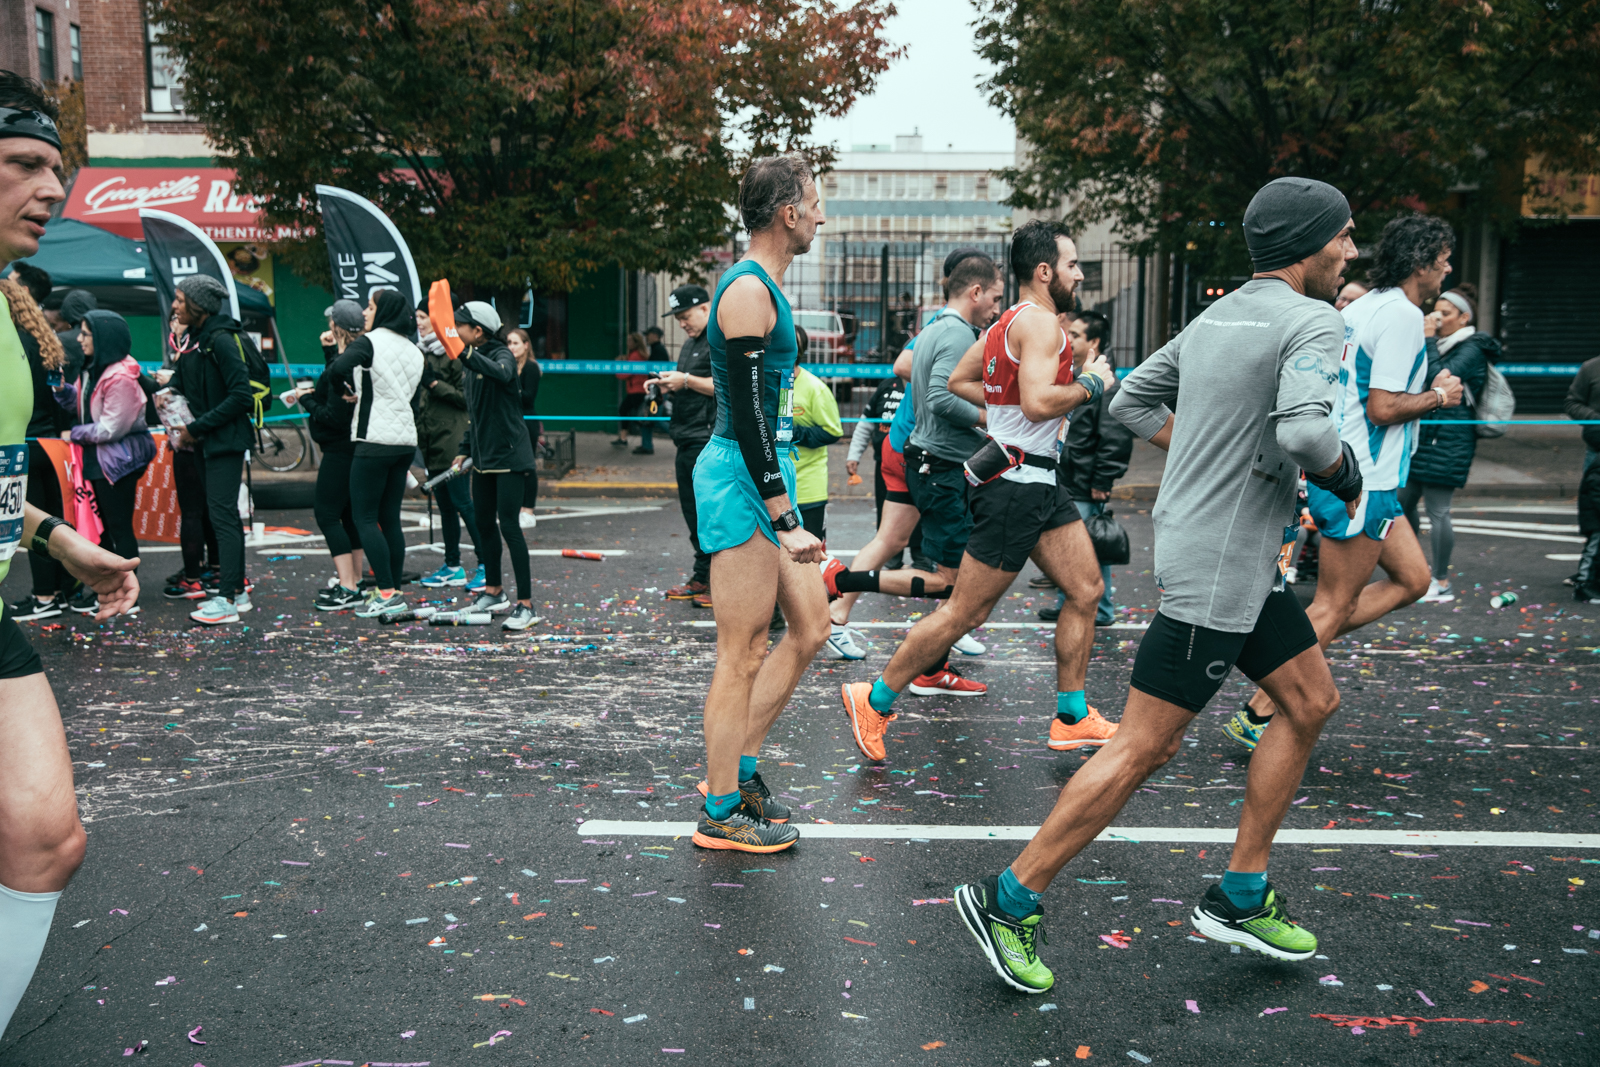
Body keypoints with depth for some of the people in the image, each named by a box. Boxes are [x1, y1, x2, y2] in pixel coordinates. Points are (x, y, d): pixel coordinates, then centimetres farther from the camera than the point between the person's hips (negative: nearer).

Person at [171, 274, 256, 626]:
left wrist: (197, 428, -17)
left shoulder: (221, 340, -15)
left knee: (222, 514, -10)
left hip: (227, 438, -9)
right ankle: (237, 591, 19)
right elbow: (184, 385, 19)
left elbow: (241, 396, -21)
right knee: (224, 513, 12)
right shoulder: (197, 339, 12)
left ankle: (227, 600, -7)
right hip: (210, 440, 9)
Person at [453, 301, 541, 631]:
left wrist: (466, 354, -49)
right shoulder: (470, 363, 12)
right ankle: (493, 591, 29)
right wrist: (464, 449, 19)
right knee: (484, 522, 14)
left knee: (508, 525, -12)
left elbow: (502, 373, -38)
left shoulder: (502, 354, -12)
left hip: (509, 454, -8)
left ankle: (525, 604, -10)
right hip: (483, 455, 9)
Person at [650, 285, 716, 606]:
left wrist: (686, 380, -17)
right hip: (688, 443, 10)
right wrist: (667, 385, 9)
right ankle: (701, 577, 20)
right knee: (692, 513, 12)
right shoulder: (690, 344, 21)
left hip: (709, 443, -10)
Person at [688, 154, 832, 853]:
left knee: (810, 627, 13)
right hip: (742, 478, -10)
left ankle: (736, 767, 22)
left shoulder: (760, 285, 18)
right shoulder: (749, 291, -15)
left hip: (766, 473, 10)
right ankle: (721, 815, 9)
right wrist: (785, 519, -24)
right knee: (743, 655, -3)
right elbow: (747, 411, -21)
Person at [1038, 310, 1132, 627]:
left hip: (1086, 490, -9)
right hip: (1064, 482, 9)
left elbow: (1116, 438, -20)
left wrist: (1102, 481, -18)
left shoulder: (1105, 384, -16)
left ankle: (1101, 610, 11)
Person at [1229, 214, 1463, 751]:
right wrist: (1438, 396, -6)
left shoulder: (1359, 308, 13)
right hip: (1361, 481, -10)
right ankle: (1256, 716, 5)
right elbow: (1383, 407, -21)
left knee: (1412, 578, 16)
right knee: (1334, 608, -1)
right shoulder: (1403, 315, -16)